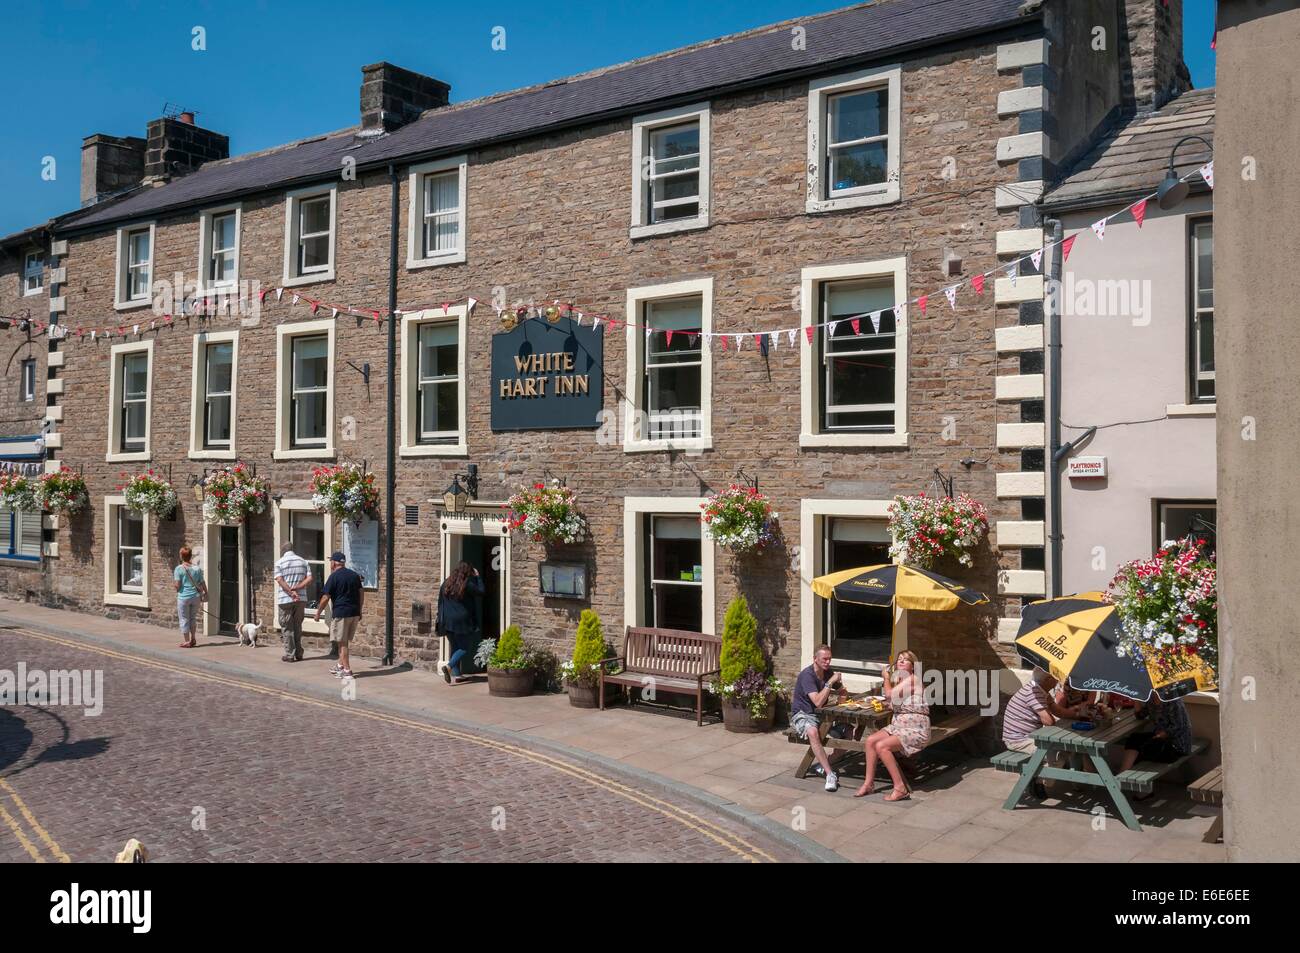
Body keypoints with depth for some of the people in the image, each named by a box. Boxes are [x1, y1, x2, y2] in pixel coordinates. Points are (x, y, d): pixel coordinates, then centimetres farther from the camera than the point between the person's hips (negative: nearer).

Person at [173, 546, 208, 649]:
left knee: (184, 619, 6)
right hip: (196, 597, 4)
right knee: (193, 618, 19)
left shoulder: (179, 569, -8)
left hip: (184, 597, -4)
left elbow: (177, 585, -12)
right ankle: (193, 639, 26)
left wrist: (177, 590, 11)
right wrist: (206, 593, 21)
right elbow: (203, 584, 5)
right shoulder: (197, 568, 2)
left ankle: (187, 641, 9)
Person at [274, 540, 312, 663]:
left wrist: (291, 593, -18)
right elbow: (309, 579, -1)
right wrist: (296, 588, -9)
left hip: (285, 599, -3)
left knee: (287, 628, 4)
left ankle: (289, 655, 5)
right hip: (300, 599, 4)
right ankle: (299, 654, 15)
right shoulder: (303, 561, 8)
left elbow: (280, 580, -14)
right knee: (298, 626, 13)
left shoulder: (279, 562, -2)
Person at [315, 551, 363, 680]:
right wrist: (359, 610, 19)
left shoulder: (334, 576, -8)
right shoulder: (354, 575, 11)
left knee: (342, 642, -1)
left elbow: (326, 598, -9)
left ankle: (347, 671, -2)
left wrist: (318, 612, 2)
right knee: (345, 641, 18)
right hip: (354, 613, 7)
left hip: (340, 613, -7)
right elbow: (361, 593, 12)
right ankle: (340, 666, 26)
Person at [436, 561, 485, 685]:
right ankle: (449, 666, -18)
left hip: (447, 621, 6)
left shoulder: (446, 584, 8)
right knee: (465, 647, 3)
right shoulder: (467, 585, -10)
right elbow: (481, 592, 5)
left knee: (456, 647, 15)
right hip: (461, 621, -6)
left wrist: (440, 620, 19)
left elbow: (440, 603, 12)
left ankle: (455, 675, 12)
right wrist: (477, 577, 13)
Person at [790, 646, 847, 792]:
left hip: (820, 714, 7)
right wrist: (830, 683, -24)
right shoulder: (807, 675, -17)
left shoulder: (828, 672, 7)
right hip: (802, 714, -7)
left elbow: (842, 692, 19)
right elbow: (818, 702, -26)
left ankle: (825, 764, -8)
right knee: (813, 732, -39)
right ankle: (830, 774, -39)